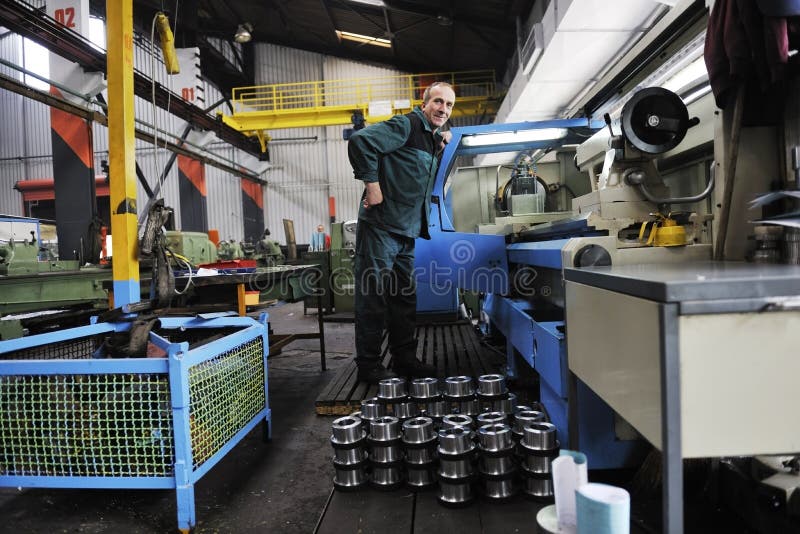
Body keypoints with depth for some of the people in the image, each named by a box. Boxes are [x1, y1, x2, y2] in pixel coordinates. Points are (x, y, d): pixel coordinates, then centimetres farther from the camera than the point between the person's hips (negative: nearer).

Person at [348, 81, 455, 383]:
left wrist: (441, 149, 13)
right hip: (380, 226, -9)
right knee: (373, 296, -3)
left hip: (407, 232, 9)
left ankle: (405, 360, 24)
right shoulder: (406, 126, -9)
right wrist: (372, 186, -20)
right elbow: (360, 142, -22)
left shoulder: (434, 140, 19)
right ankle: (368, 366, 7)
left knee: (404, 297, 13)